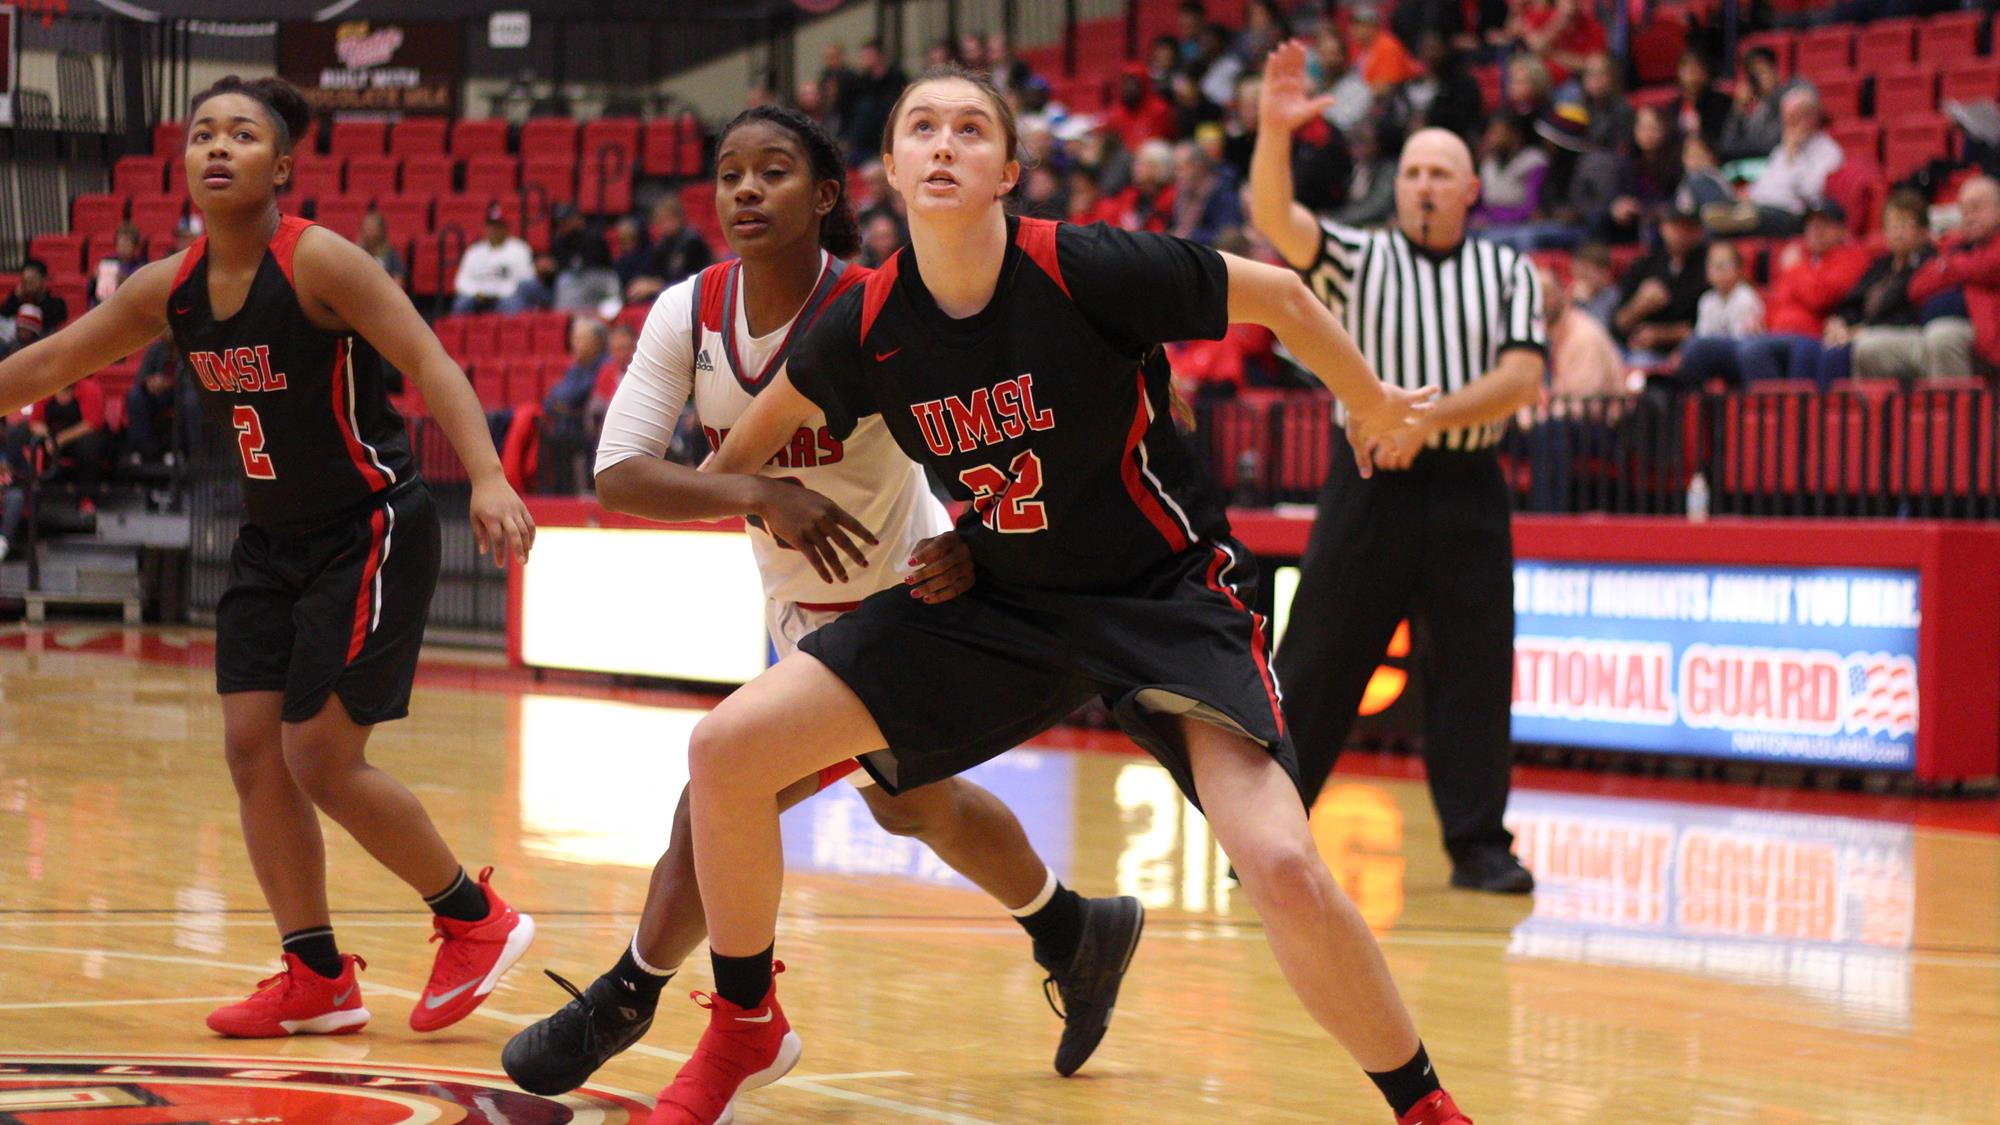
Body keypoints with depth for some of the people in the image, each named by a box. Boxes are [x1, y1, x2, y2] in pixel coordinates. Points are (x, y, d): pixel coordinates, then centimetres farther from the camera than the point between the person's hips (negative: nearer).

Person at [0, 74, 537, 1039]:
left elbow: (428, 361, -26)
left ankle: (477, 920, 9)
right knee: (253, 749, 2)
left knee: (322, 760, -10)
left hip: (370, 533, -7)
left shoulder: (318, 264, -19)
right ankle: (317, 980, 13)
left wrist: (487, 478, -39)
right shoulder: (169, 289, 0)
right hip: (271, 541, 7)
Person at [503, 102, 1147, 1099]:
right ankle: (1075, 933, 49)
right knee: (907, 800, 26)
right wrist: (765, 494, -38)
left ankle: (622, 1003, 9)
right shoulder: (690, 313, -12)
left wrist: (971, 542, -46)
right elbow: (616, 474, -22)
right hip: (801, 605, 7)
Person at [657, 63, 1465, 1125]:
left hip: (1167, 593, -4)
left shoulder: (1088, 271, -23)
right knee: (726, 749, -6)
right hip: (996, 601, 5)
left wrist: (1372, 403, 6)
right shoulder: (866, 326, -10)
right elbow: (769, 417, 15)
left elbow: (1279, 295, -7)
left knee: (1284, 871, -27)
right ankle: (745, 1028, 16)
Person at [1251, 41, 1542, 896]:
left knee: (1474, 668, 0)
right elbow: (1275, 218, -10)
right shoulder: (1357, 260, 8)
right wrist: (1274, 135, -28)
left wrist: (1430, 419, -17)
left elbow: (1522, 377, -3)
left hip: (1465, 492, 0)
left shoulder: (1509, 274, 9)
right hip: (1368, 488, 0)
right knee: (1315, 662, 0)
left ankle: (1478, 842, 7)